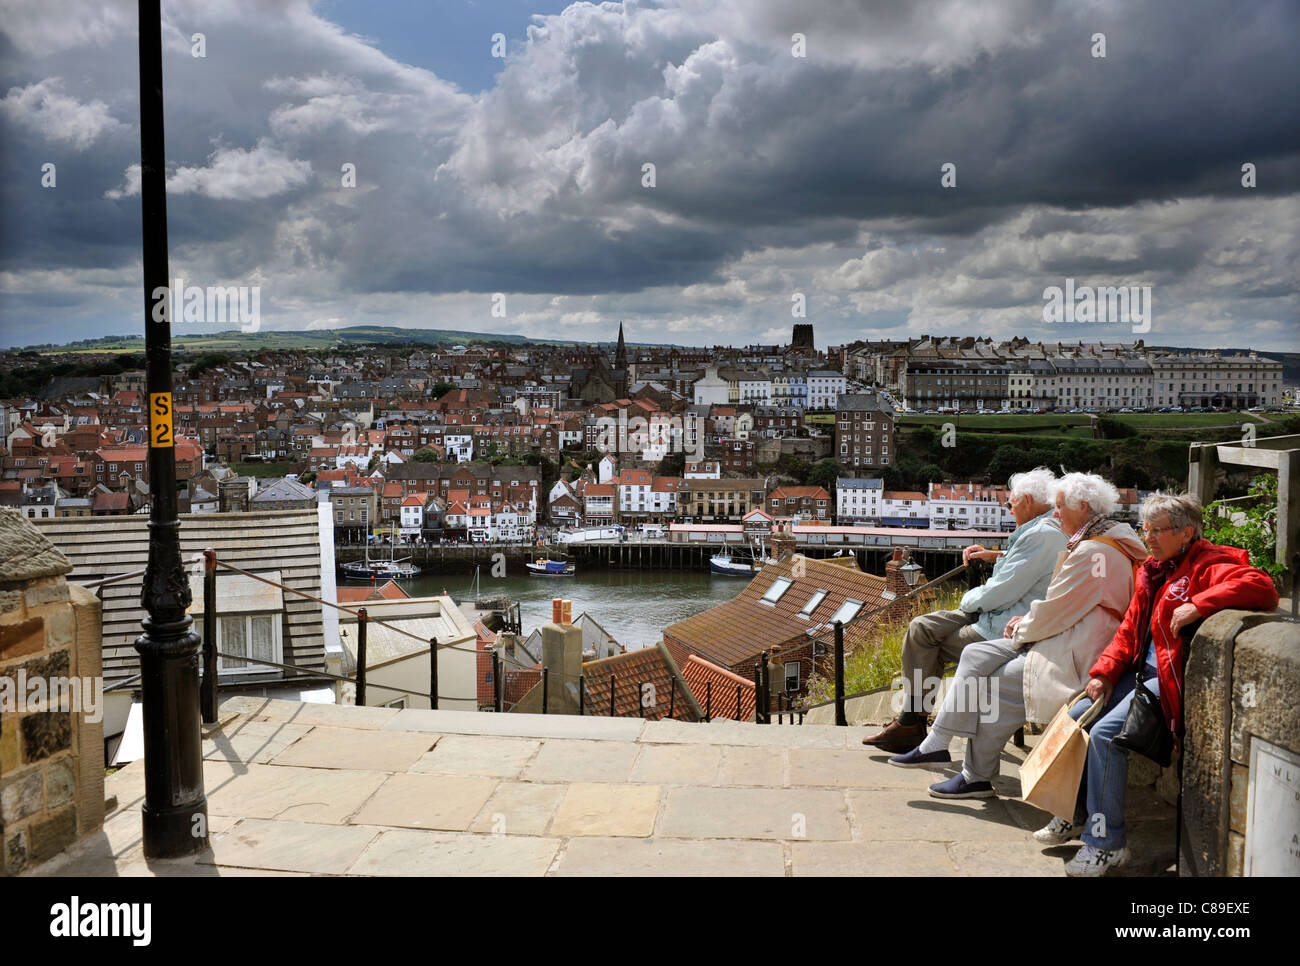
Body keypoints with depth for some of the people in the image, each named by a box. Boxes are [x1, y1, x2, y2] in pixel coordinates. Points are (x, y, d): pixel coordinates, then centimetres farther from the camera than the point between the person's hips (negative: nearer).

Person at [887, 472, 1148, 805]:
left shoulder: (1093, 552, -19)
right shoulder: (1092, 543, 15)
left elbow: (1055, 612, -19)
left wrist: (1021, 632, -1)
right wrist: (1027, 623, 9)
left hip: (1071, 658, -11)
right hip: (1063, 639, 11)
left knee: (997, 688, -14)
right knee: (976, 656, 4)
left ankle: (976, 777, 2)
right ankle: (936, 745, 1)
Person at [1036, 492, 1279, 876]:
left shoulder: (1209, 565, -11)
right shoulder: (1154, 570, 16)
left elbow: (1262, 586, -31)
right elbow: (1130, 628, 17)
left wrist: (1197, 605, -34)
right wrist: (1104, 672, 3)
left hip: (1172, 679, -9)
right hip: (1142, 670, 9)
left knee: (1105, 733, -23)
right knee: (1077, 716, 5)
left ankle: (1106, 842, -12)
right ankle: (1075, 814, 20)